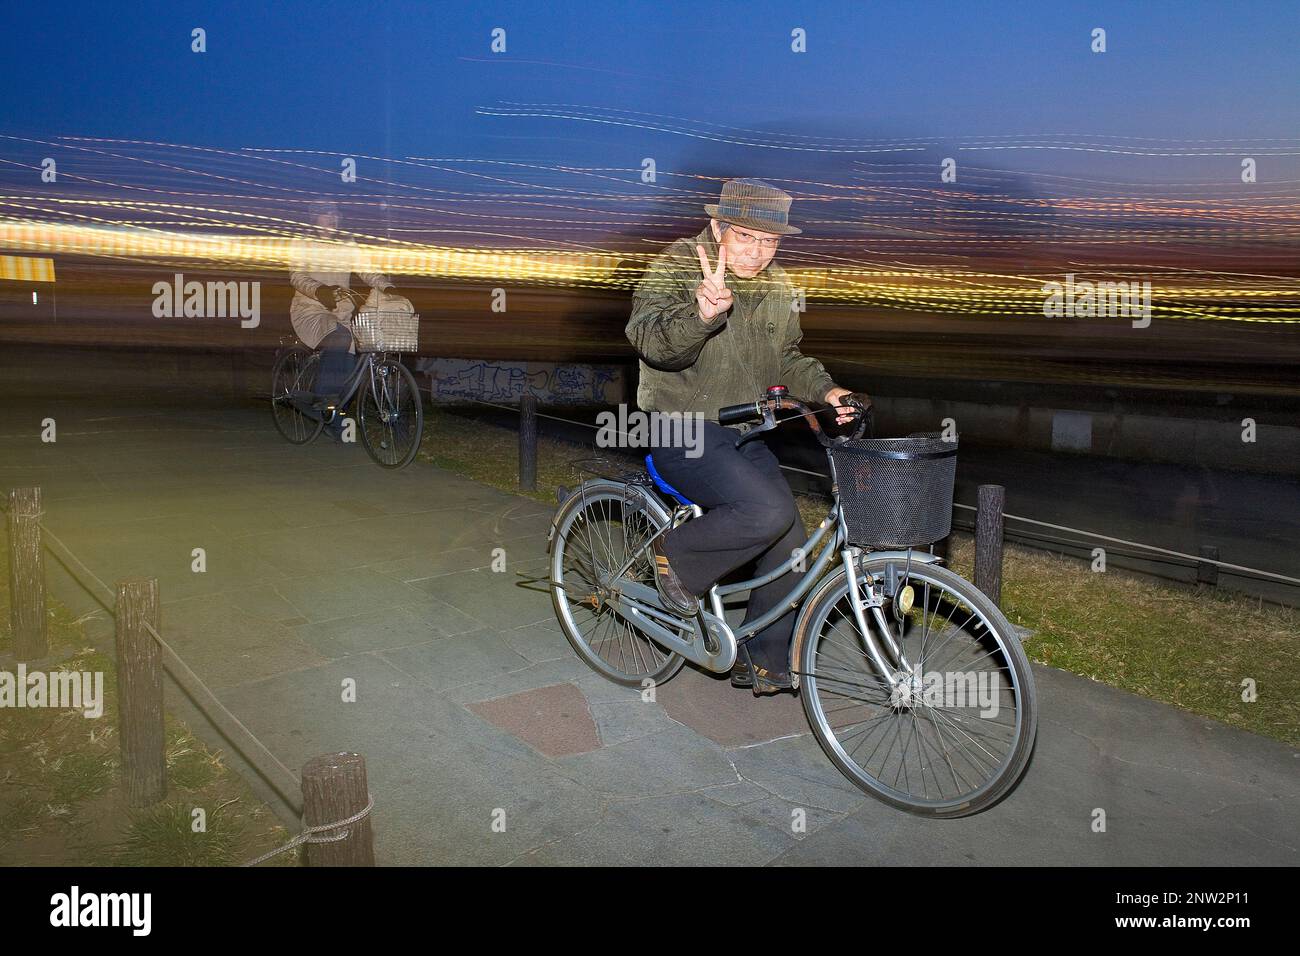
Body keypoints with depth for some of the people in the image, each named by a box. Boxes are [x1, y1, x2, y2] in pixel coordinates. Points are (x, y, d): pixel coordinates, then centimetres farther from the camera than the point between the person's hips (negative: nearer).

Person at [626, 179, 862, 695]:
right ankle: (678, 557, -2)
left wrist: (825, 390, 2)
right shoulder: (674, 269, -12)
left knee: (789, 546, 4)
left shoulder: (776, 286, 9)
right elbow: (650, 338, -31)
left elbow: (787, 357, 21)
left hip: (745, 435, 8)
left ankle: (763, 663, 22)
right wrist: (701, 313, -51)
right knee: (769, 511, -28)